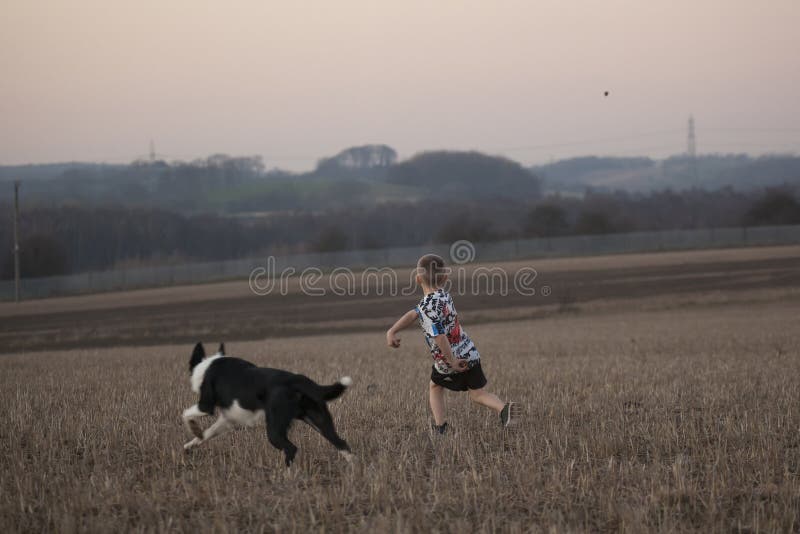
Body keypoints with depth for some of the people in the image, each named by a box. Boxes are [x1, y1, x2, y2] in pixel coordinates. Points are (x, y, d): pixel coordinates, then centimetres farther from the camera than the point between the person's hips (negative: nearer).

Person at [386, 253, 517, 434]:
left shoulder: (427, 307, -21)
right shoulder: (444, 295, 3)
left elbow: (439, 337, -27)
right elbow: (414, 314, 8)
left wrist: (452, 361, -19)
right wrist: (392, 331, 3)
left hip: (447, 361, -5)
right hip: (470, 354, 5)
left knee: (435, 388, 24)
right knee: (478, 394, 9)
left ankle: (439, 427, 19)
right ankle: (503, 408, -17)